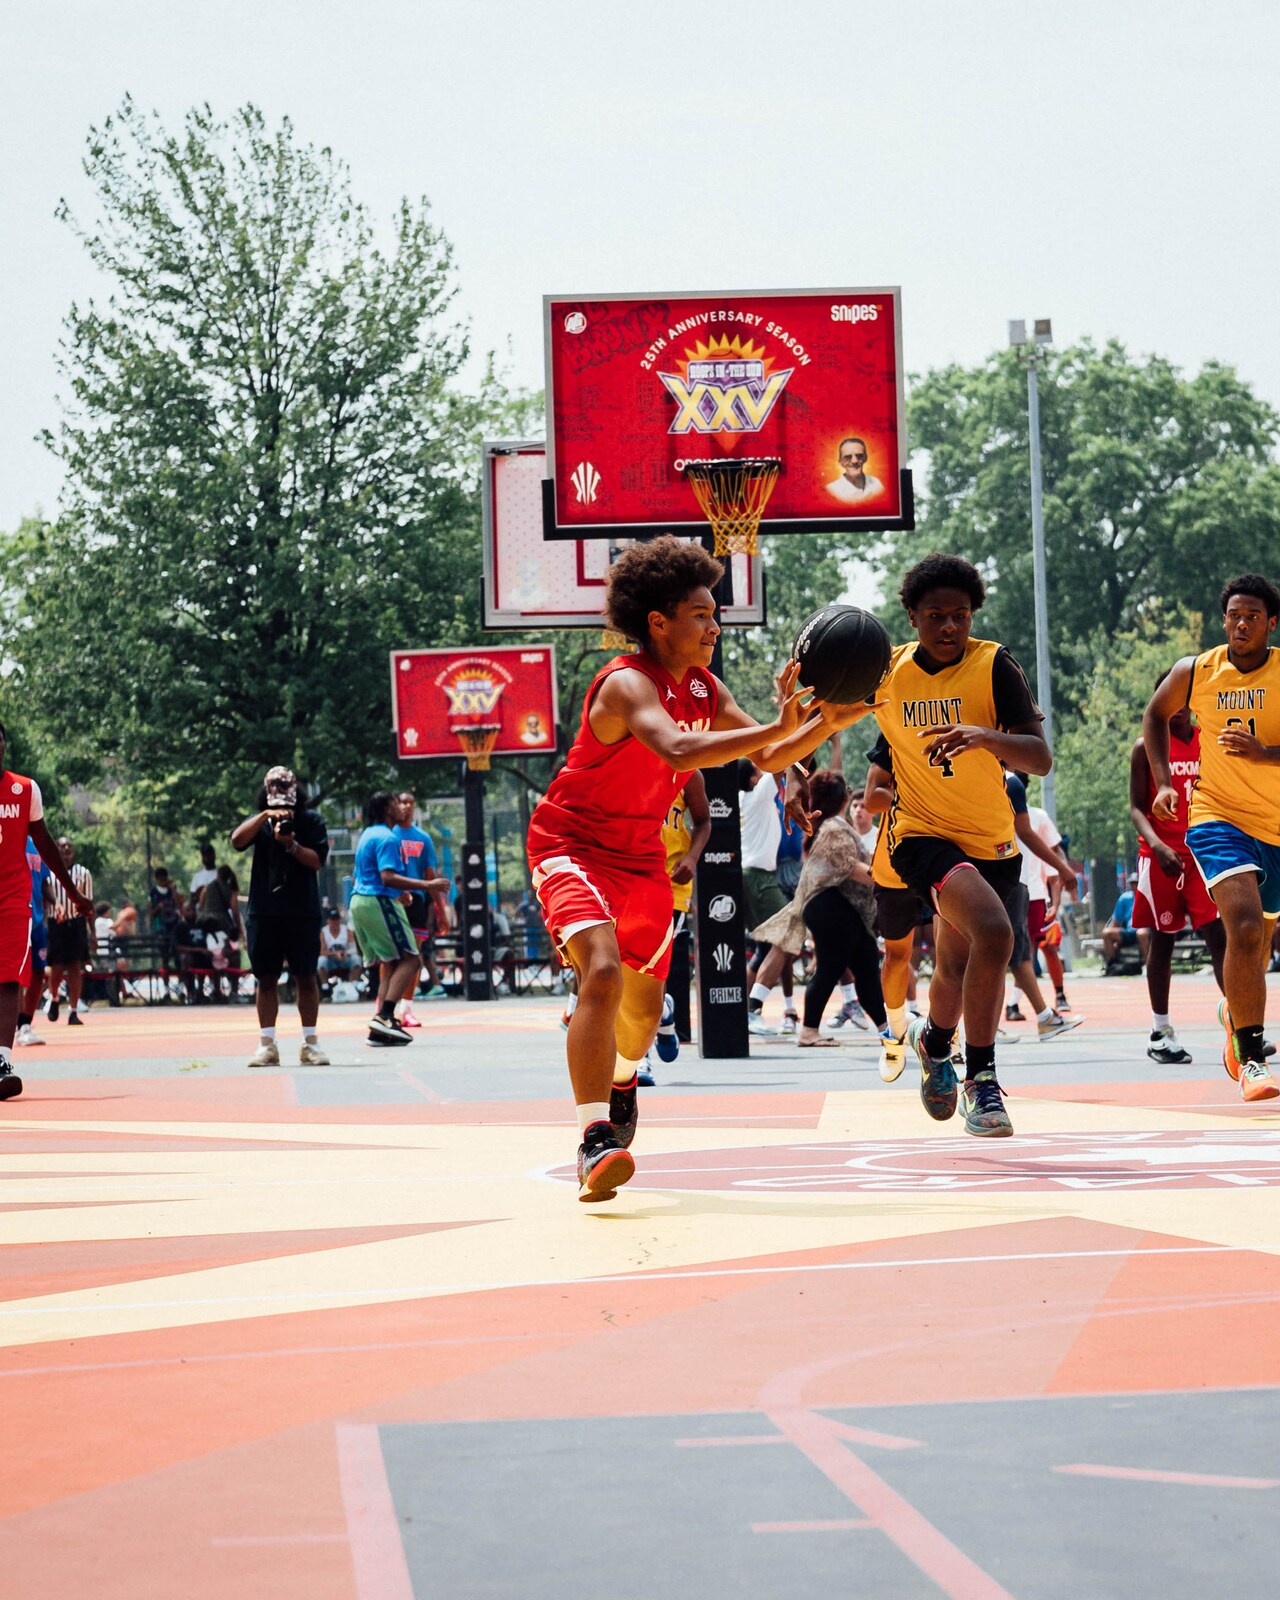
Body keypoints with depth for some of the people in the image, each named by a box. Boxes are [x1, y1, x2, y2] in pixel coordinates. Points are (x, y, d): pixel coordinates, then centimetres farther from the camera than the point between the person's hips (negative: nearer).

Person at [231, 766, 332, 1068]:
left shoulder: (311, 820, 5)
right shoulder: (258, 822, 10)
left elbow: (317, 860, -4)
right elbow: (237, 840, -10)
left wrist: (291, 845, -20)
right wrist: (265, 815, -19)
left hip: (302, 912, -1)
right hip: (263, 912, 1)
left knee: (306, 977, 1)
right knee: (266, 978, 2)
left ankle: (310, 1043, 6)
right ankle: (267, 1045, 6)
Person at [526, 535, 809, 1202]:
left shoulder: (704, 689, 0)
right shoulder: (627, 684, -26)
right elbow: (677, 749, -45)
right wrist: (778, 725, -48)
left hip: (641, 855, 8)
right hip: (572, 845, -8)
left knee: (644, 999, 18)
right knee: (604, 973, -30)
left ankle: (621, 1081, 53)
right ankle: (595, 1139, -33)